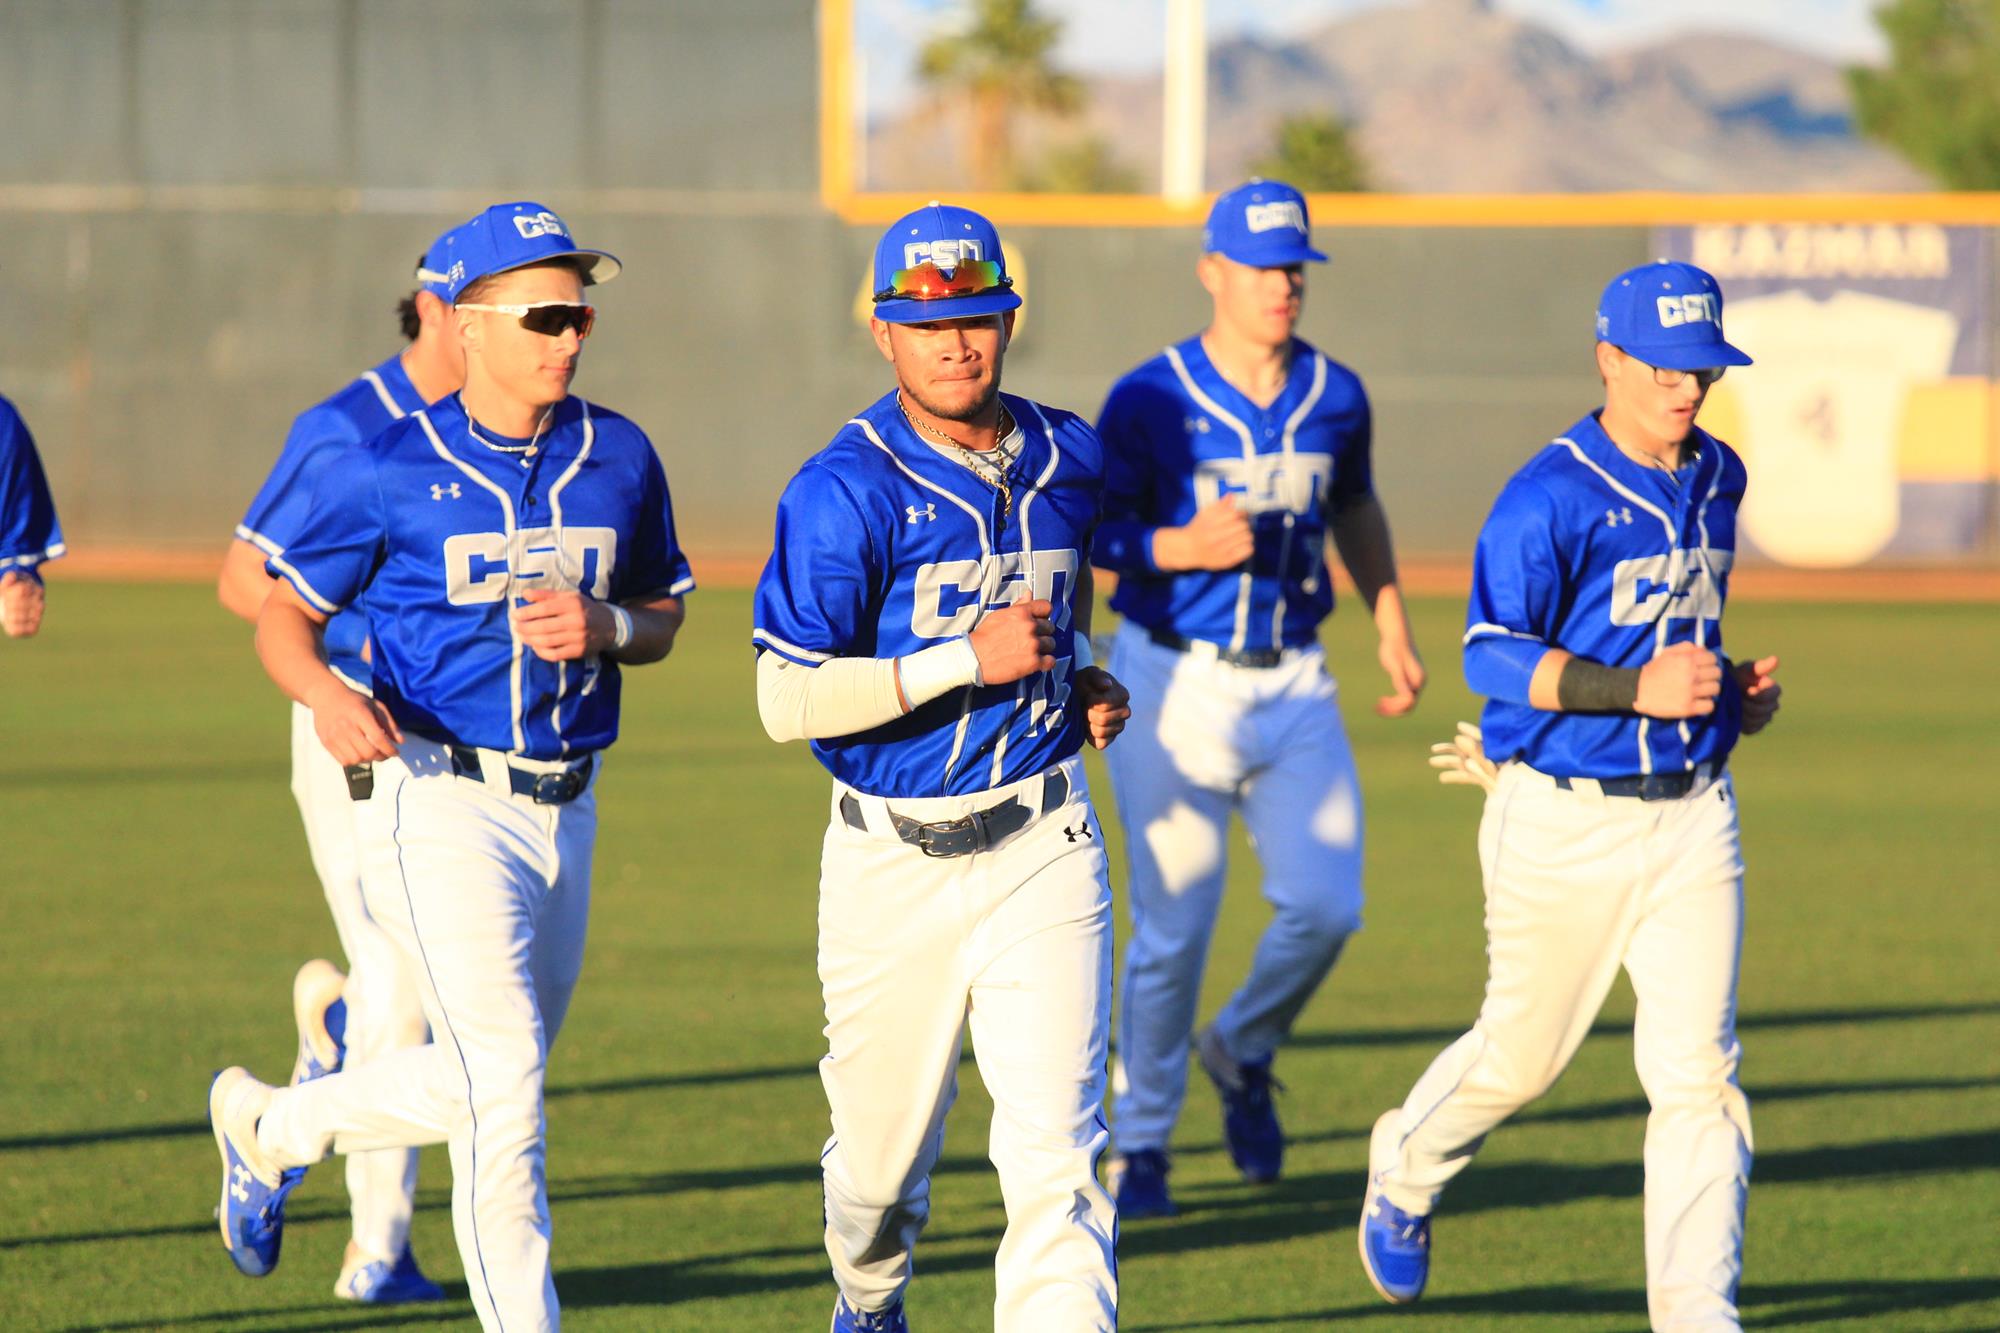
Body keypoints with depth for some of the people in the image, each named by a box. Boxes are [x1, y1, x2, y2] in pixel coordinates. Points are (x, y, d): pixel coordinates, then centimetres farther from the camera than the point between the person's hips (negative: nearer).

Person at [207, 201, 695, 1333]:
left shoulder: (620, 460, 6)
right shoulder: (389, 472, -6)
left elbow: (662, 620, 16)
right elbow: (285, 613, 1)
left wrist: (605, 628, -8)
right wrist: (323, 690, -21)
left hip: (565, 806, 6)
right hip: (437, 801, -6)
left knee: (488, 1086, 16)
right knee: (506, 1074, -16)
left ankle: (272, 1129, 40)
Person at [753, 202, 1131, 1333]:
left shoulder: (1070, 462, 5)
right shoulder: (846, 490, -12)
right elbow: (788, 701, -18)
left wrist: (1087, 682, 6)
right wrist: (970, 659, -22)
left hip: (1041, 853, 2)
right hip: (892, 863, -2)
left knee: (1056, 1145, -12)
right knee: (884, 1150, 13)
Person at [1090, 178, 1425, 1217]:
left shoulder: (1334, 396, 4)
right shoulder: (1149, 402, -9)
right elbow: (1082, 534, -7)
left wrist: (1391, 624, 17)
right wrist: (1182, 548, -23)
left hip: (1293, 686, 4)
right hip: (1175, 685, -4)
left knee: (1326, 905, -7)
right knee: (1173, 926, -1)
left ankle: (1242, 1053, 24)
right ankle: (1140, 1144, 16)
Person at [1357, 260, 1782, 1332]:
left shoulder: (1716, 480, 11)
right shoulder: (1552, 496, -13)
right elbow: (1492, 652, -18)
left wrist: (1735, 691, 8)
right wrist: (1637, 690, -27)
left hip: (1691, 815, 5)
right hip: (1564, 821, -5)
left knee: (1697, 1072, -5)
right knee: (1523, 1053, 9)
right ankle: (1406, 1172, 40)